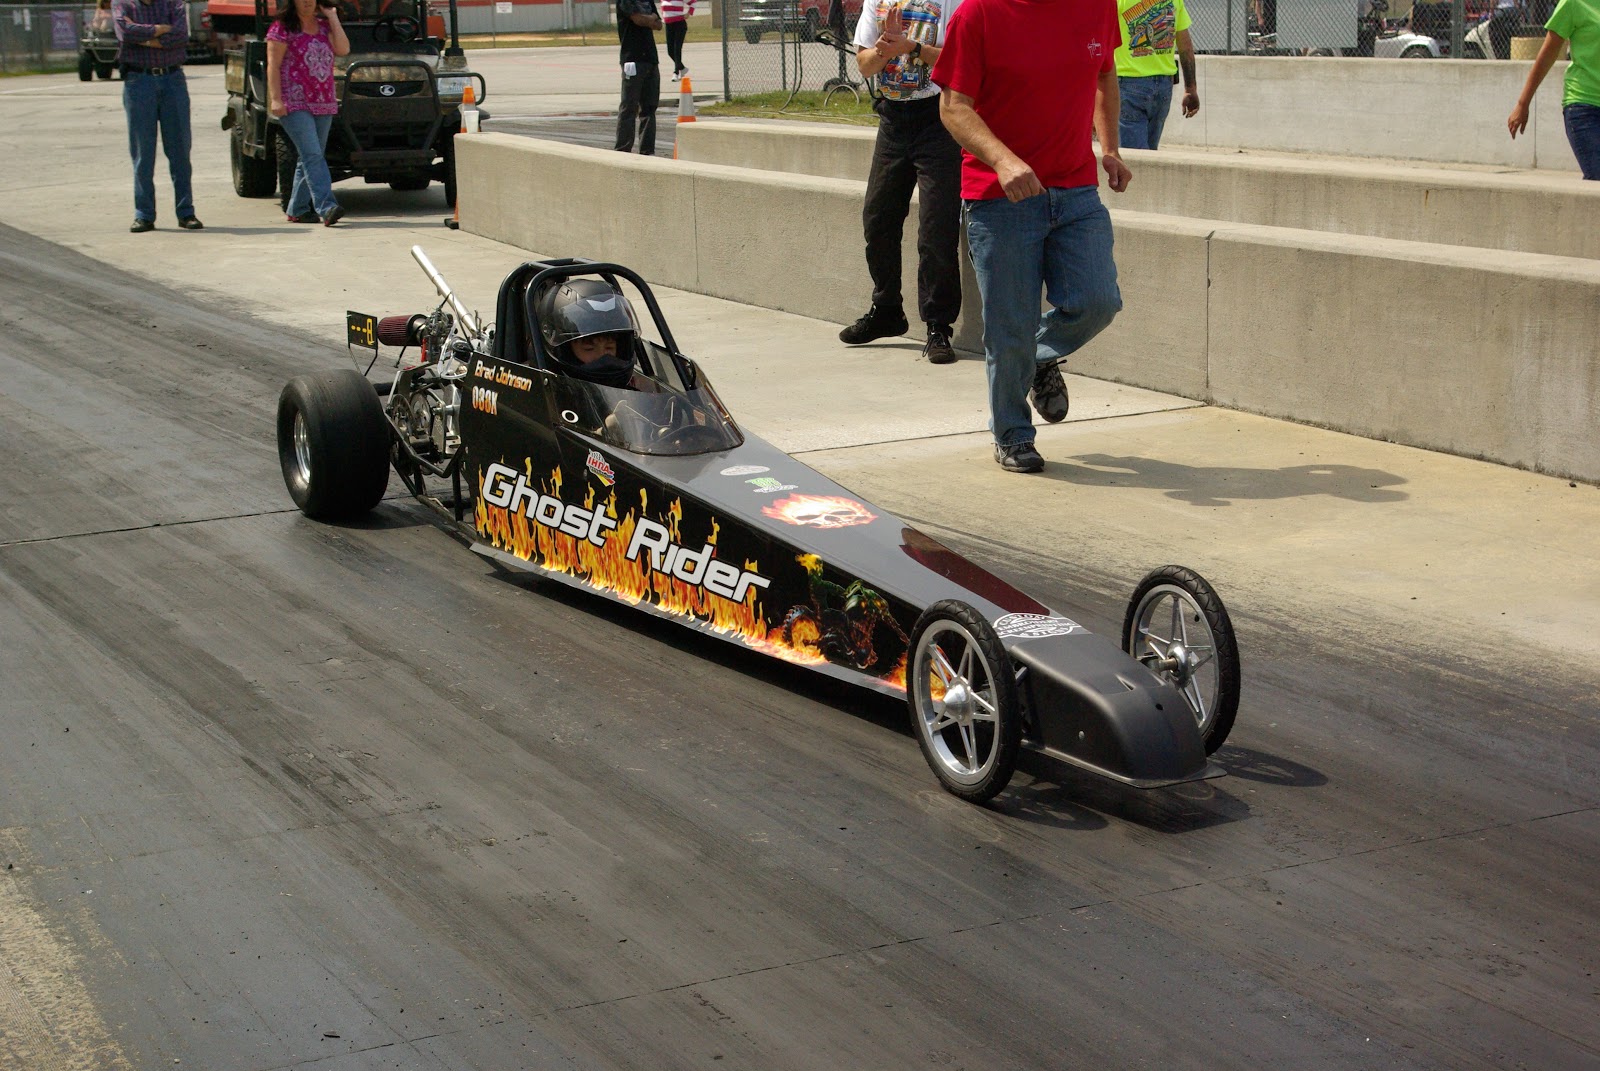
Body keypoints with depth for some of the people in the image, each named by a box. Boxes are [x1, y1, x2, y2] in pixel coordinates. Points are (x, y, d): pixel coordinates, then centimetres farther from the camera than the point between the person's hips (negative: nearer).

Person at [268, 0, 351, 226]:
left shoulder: (324, 27, 15)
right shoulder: (282, 28, -1)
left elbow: (343, 49, -2)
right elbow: (273, 66, -6)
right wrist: (275, 99, -15)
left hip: (323, 104, 6)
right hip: (295, 104, -6)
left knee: (310, 159, 9)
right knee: (312, 155, -17)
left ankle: (296, 210, 18)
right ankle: (327, 207, -27)